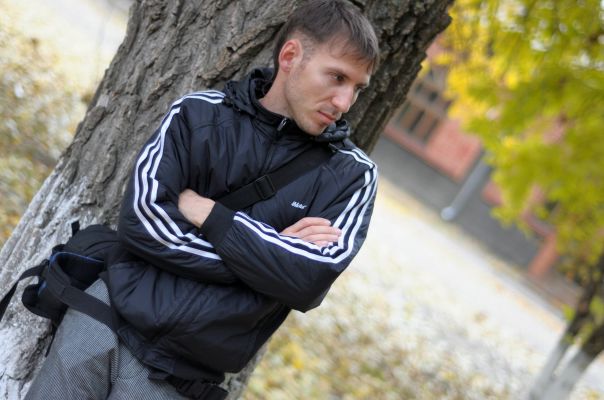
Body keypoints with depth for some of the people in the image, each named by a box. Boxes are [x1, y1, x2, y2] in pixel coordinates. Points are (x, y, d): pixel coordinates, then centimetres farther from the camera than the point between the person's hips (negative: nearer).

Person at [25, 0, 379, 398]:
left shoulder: (352, 175, -3)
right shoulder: (199, 114, -1)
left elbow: (310, 282, -17)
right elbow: (141, 217, -13)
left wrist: (205, 213, -14)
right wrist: (268, 253, -14)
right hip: (106, 316, 1)